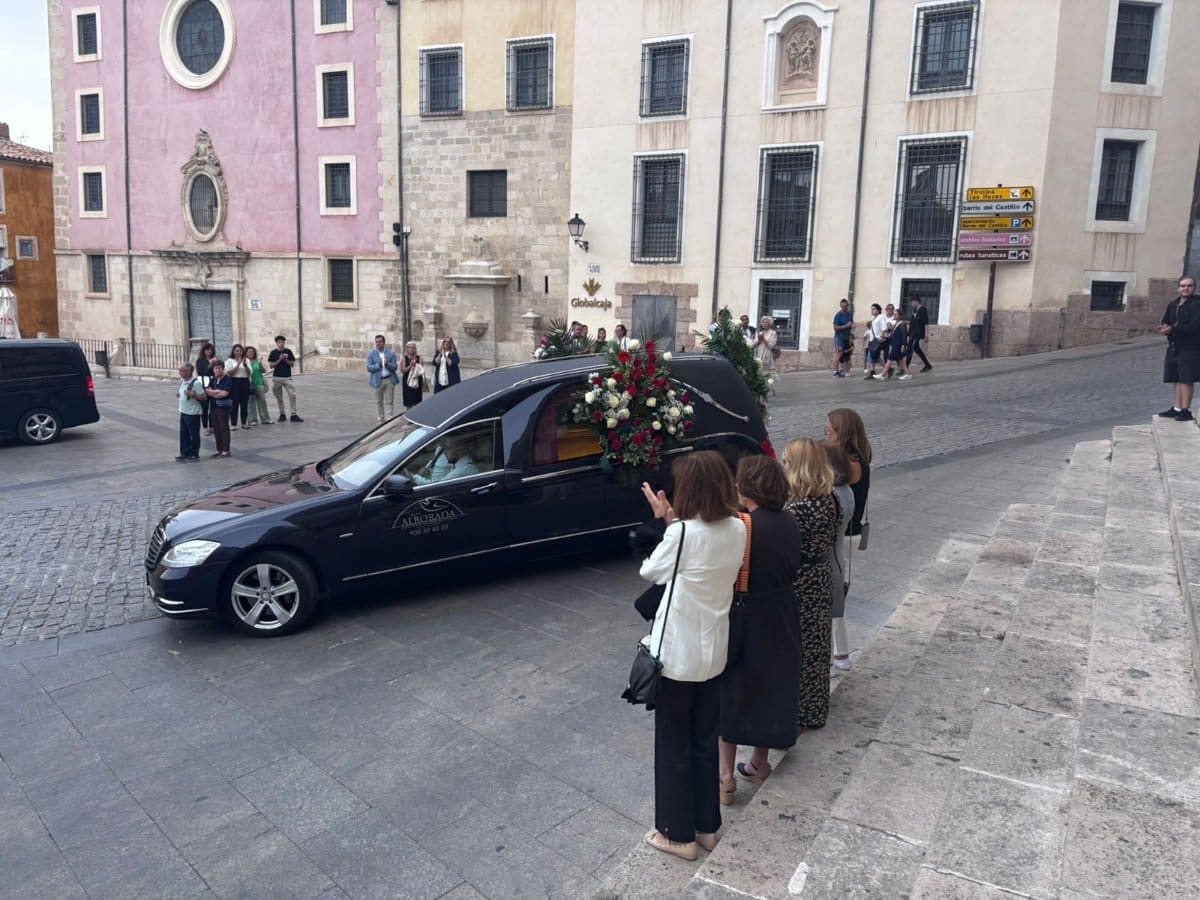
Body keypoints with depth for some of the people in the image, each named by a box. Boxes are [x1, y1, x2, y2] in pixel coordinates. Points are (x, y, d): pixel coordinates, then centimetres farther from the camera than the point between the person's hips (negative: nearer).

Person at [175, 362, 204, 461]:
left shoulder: (196, 383, -17)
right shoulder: (182, 381, 9)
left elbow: (203, 397, -17)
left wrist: (193, 395, -29)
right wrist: (178, 394, 3)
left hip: (192, 413, -8)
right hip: (183, 412, 8)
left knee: (194, 434, 4)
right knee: (183, 434, 14)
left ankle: (194, 454, 14)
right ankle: (185, 453, 23)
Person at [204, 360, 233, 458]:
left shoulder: (227, 380, -8)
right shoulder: (213, 380, 12)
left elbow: (224, 394, -18)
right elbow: (207, 391, 1)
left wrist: (212, 393, -6)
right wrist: (217, 392, -15)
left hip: (223, 407, -7)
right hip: (213, 407, 7)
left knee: (224, 428, -2)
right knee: (216, 429, 10)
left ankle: (226, 450, 2)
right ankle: (219, 449, 18)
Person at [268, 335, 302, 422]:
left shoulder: (288, 352, 5)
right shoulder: (273, 353, 1)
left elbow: (292, 364, 6)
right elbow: (270, 366, -2)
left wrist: (286, 360, -11)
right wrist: (279, 360, -13)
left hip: (287, 377, 0)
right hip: (277, 378, 0)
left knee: (292, 395, -9)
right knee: (279, 397, 6)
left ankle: (294, 415, -7)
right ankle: (282, 415, 17)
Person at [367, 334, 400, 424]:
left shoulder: (391, 352, 2)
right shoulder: (371, 353, 1)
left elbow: (395, 367, -2)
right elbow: (369, 368, -4)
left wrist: (387, 364, -20)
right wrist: (378, 364, -18)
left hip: (389, 380, 0)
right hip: (378, 380, 0)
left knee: (389, 401, 0)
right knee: (379, 402, 8)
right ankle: (381, 420, 17)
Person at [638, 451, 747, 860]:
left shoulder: (683, 534, -24)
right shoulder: (737, 530, -5)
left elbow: (650, 571, -6)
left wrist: (667, 523, 2)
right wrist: (674, 522, 3)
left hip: (677, 654, -6)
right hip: (713, 652, 6)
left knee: (674, 746, 11)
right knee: (706, 742, 21)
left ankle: (679, 834, 25)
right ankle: (707, 826, 35)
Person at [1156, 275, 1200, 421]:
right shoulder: (1172, 305, 12)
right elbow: (1165, 322, 12)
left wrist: (1173, 329, -24)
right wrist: (1164, 328, -11)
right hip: (1174, 347, 7)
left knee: (1187, 379, -6)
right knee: (1177, 379, 11)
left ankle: (1186, 411, -3)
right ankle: (1177, 409, 17)